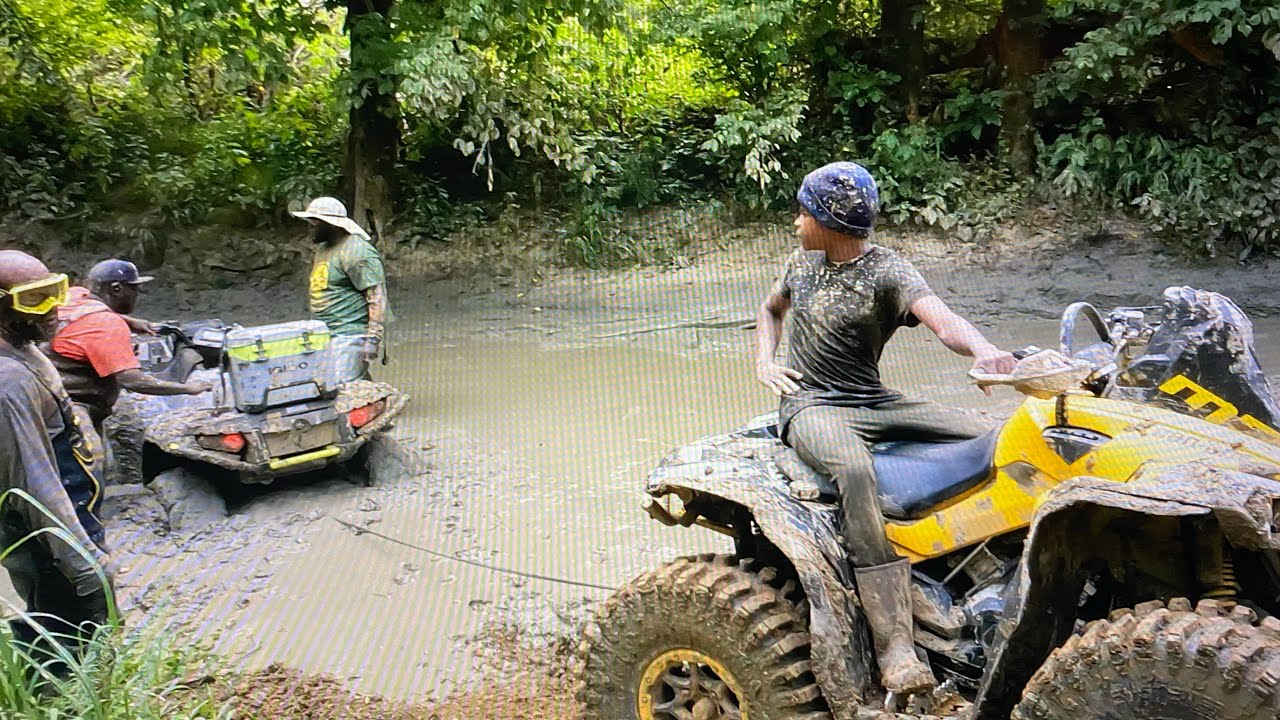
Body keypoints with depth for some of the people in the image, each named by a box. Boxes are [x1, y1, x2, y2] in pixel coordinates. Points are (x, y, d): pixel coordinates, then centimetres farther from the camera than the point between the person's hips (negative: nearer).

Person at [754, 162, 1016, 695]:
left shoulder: (886, 272, -6)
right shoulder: (803, 263, 11)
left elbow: (942, 320, -25)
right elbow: (771, 310, 31)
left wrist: (983, 349, -48)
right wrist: (764, 364, 11)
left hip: (873, 403, 1)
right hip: (809, 406, 0)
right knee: (855, 470, -36)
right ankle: (895, 648, -43)